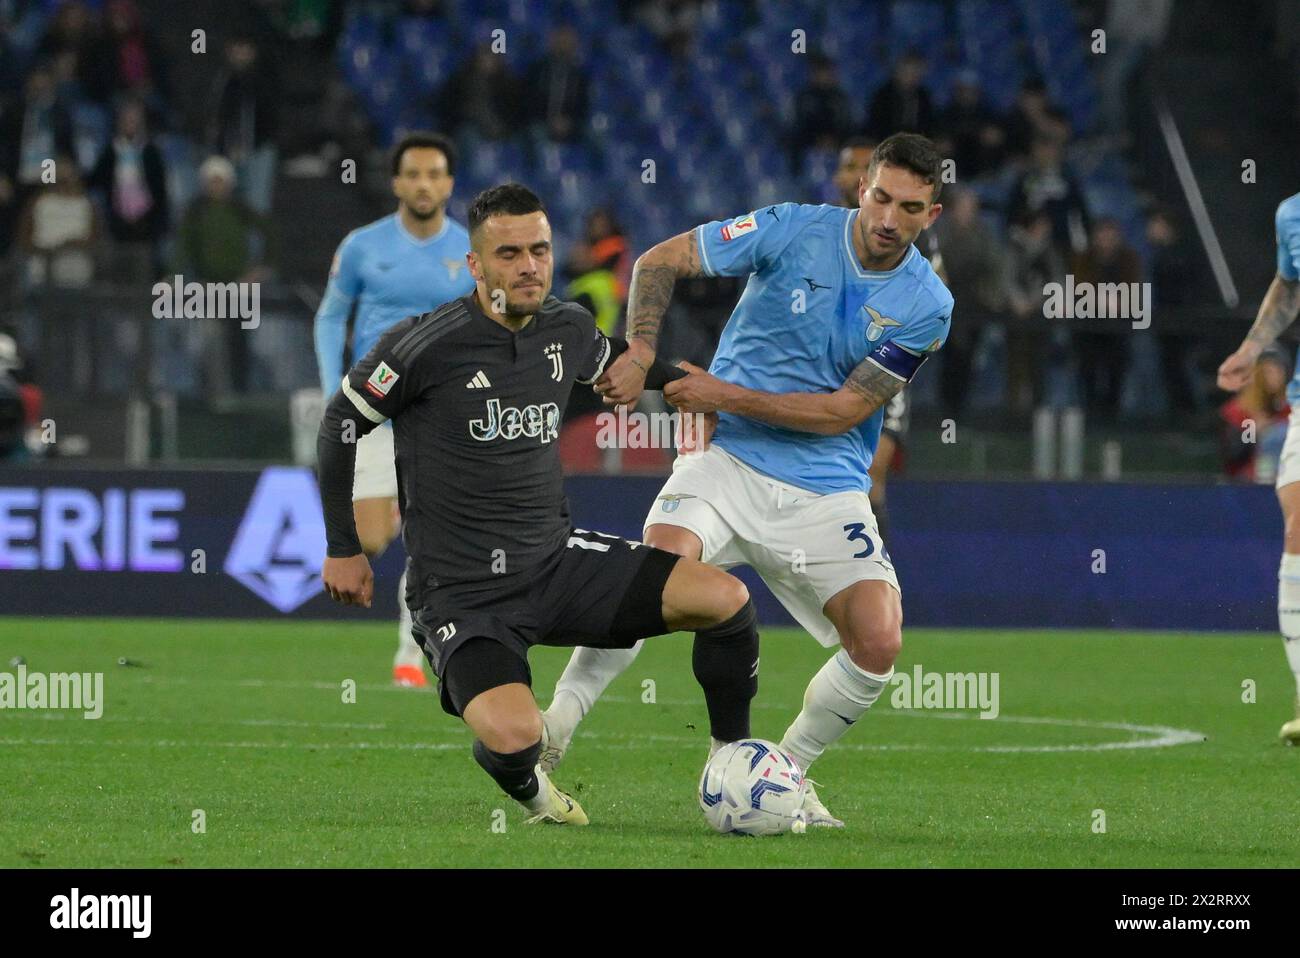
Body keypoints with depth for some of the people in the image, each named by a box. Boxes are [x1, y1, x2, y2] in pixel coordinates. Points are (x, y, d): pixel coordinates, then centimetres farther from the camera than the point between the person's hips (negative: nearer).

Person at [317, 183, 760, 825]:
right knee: (515, 736, -32)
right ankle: (531, 793, 8)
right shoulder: (426, 344, -14)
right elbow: (340, 423, 0)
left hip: (559, 559, 5)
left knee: (726, 598, -14)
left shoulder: (566, 328, 4)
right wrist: (343, 548, 4)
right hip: (462, 595, -5)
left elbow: (612, 362, 30)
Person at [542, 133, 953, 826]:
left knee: (878, 643, -16)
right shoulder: (795, 230, -5)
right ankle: (544, 741, -20)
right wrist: (640, 348, -15)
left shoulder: (926, 305, -5)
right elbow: (660, 261, 1)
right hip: (727, 461, -1)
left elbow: (845, 411, -9)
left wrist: (728, 396, -14)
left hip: (825, 492, 2)